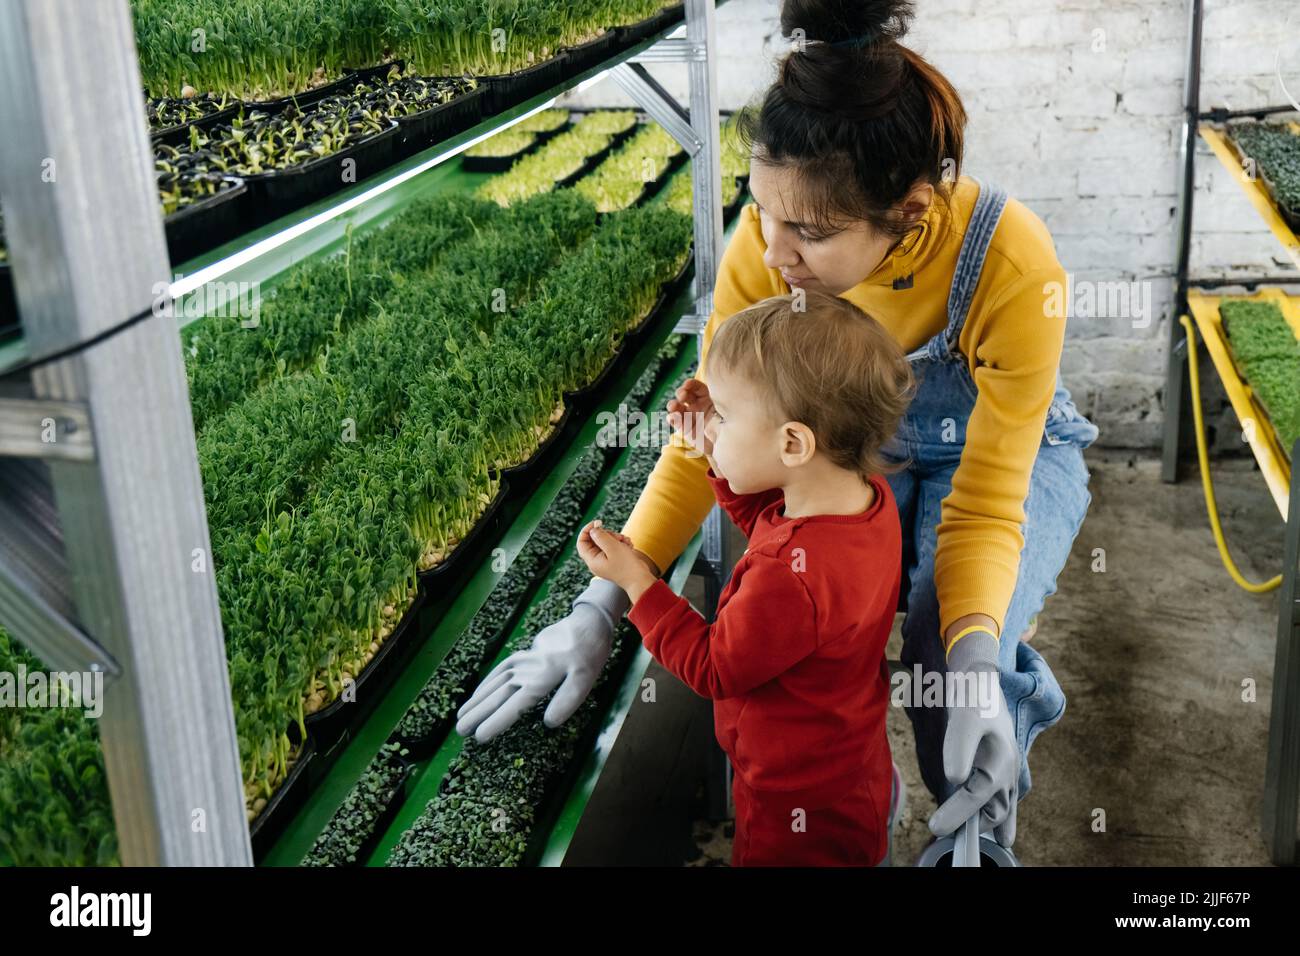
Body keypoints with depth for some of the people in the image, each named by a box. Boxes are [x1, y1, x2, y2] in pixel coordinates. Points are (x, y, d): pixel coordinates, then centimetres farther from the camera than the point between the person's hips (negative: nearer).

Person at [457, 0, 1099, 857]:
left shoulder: (1011, 264, -36)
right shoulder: (772, 239, -27)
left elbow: (985, 502, -29)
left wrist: (974, 662, -47)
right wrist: (599, 609, -29)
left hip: (1009, 452, -2)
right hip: (860, 448, 3)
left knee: (945, 648, -30)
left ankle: (981, 830, 4)